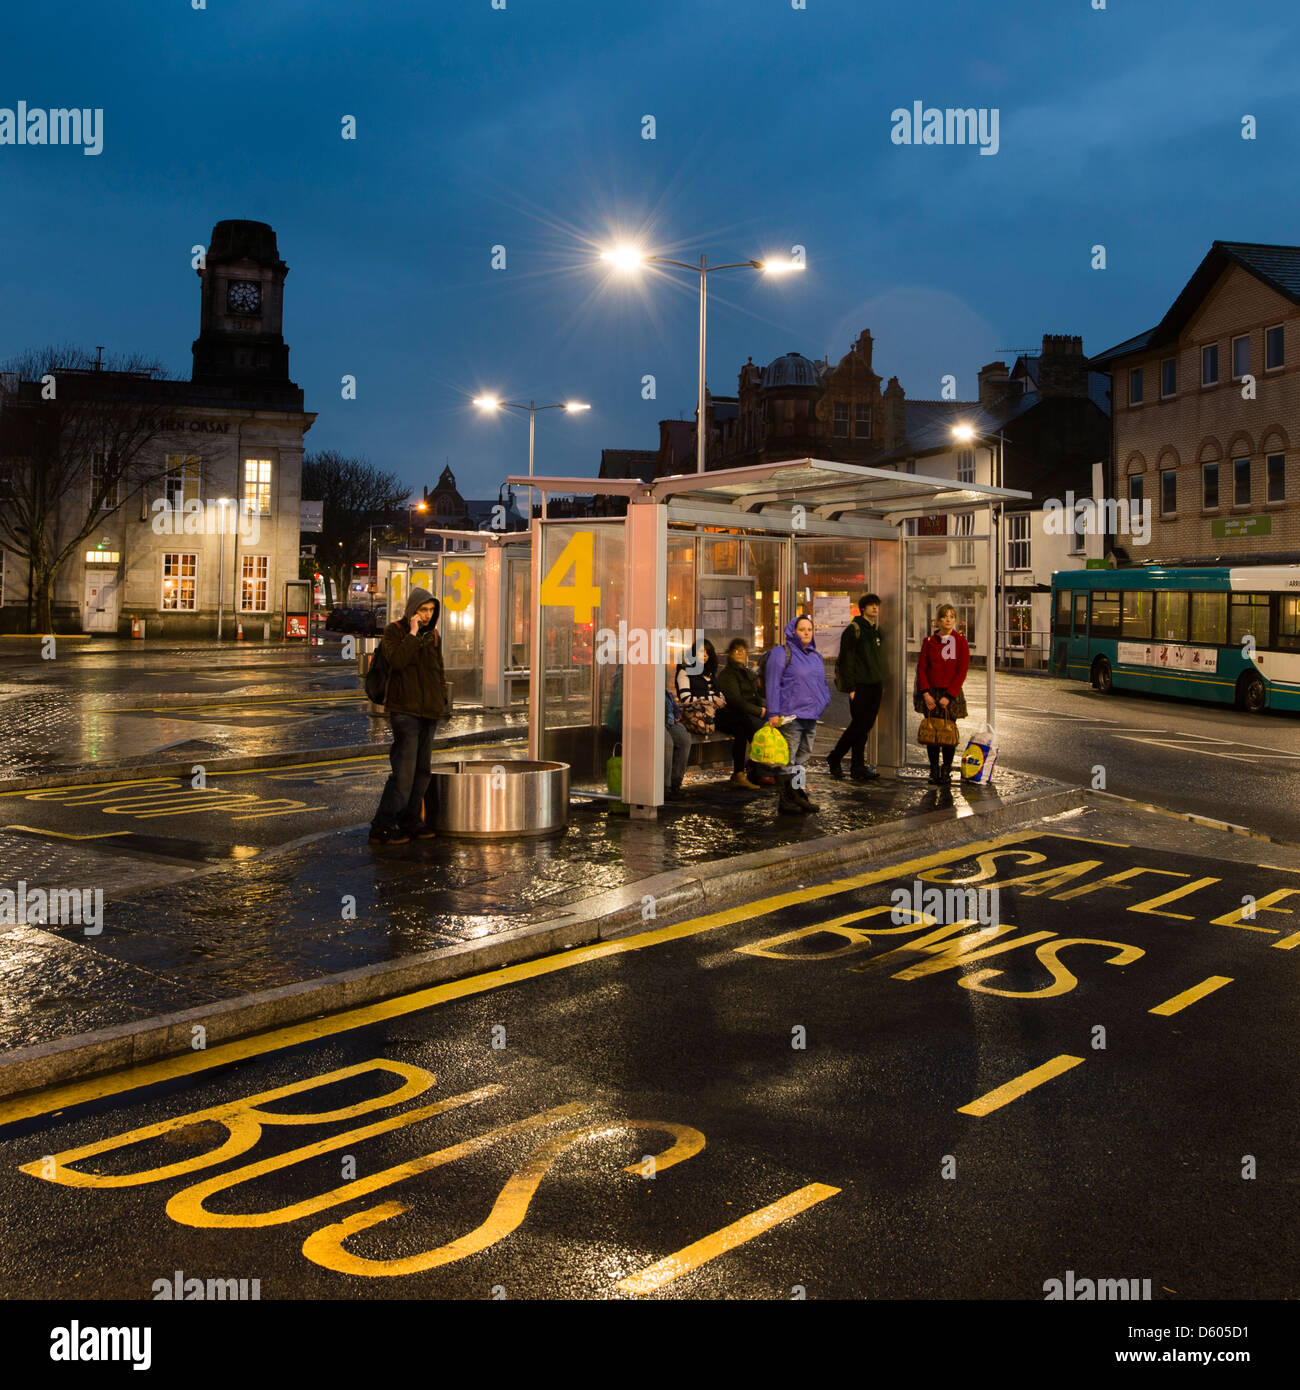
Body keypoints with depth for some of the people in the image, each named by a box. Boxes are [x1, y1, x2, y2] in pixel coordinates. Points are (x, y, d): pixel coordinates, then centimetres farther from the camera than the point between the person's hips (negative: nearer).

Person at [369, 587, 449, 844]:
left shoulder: (432, 634, 15)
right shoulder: (394, 631, -4)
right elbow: (397, 659, -23)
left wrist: (443, 697, 15)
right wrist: (413, 634, -20)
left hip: (429, 711, 7)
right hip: (405, 710, -7)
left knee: (422, 770, 10)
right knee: (403, 772, -12)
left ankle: (410, 820, 19)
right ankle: (381, 827, -6)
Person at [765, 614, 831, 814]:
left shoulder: (815, 655, 18)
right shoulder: (782, 653, -4)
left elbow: (822, 683, 27)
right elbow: (773, 684, -9)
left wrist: (823, 704, 15)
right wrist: (773, 713, -15)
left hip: (811, 716, 7)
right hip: (790, 716, -7)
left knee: (803, 759, 10)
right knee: (788, 760, -7)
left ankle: (799, 796, 17)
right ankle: (786, 801, -3)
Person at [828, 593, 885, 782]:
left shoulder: (876, 630, 17)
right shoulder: (854, 629, -8)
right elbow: (846, 660, -12)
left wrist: (881, 683, 16)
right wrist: (850, 688, -16)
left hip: (875, 686, 7)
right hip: (860, 686, -7)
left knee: (865, 727, 7)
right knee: (859, 725, -7)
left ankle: (858, 768, 10)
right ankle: (835, 758, 10)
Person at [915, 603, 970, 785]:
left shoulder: (960, 642, 0)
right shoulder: (929, 641, 5)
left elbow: (962, 671, -5)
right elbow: (921, 668, 2)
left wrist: (949, 696, -13)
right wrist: (926, 694, -10)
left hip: (951, 694, -2)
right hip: (930, 695, 2)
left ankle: (946, 772, 9)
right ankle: (934, 770, 13)